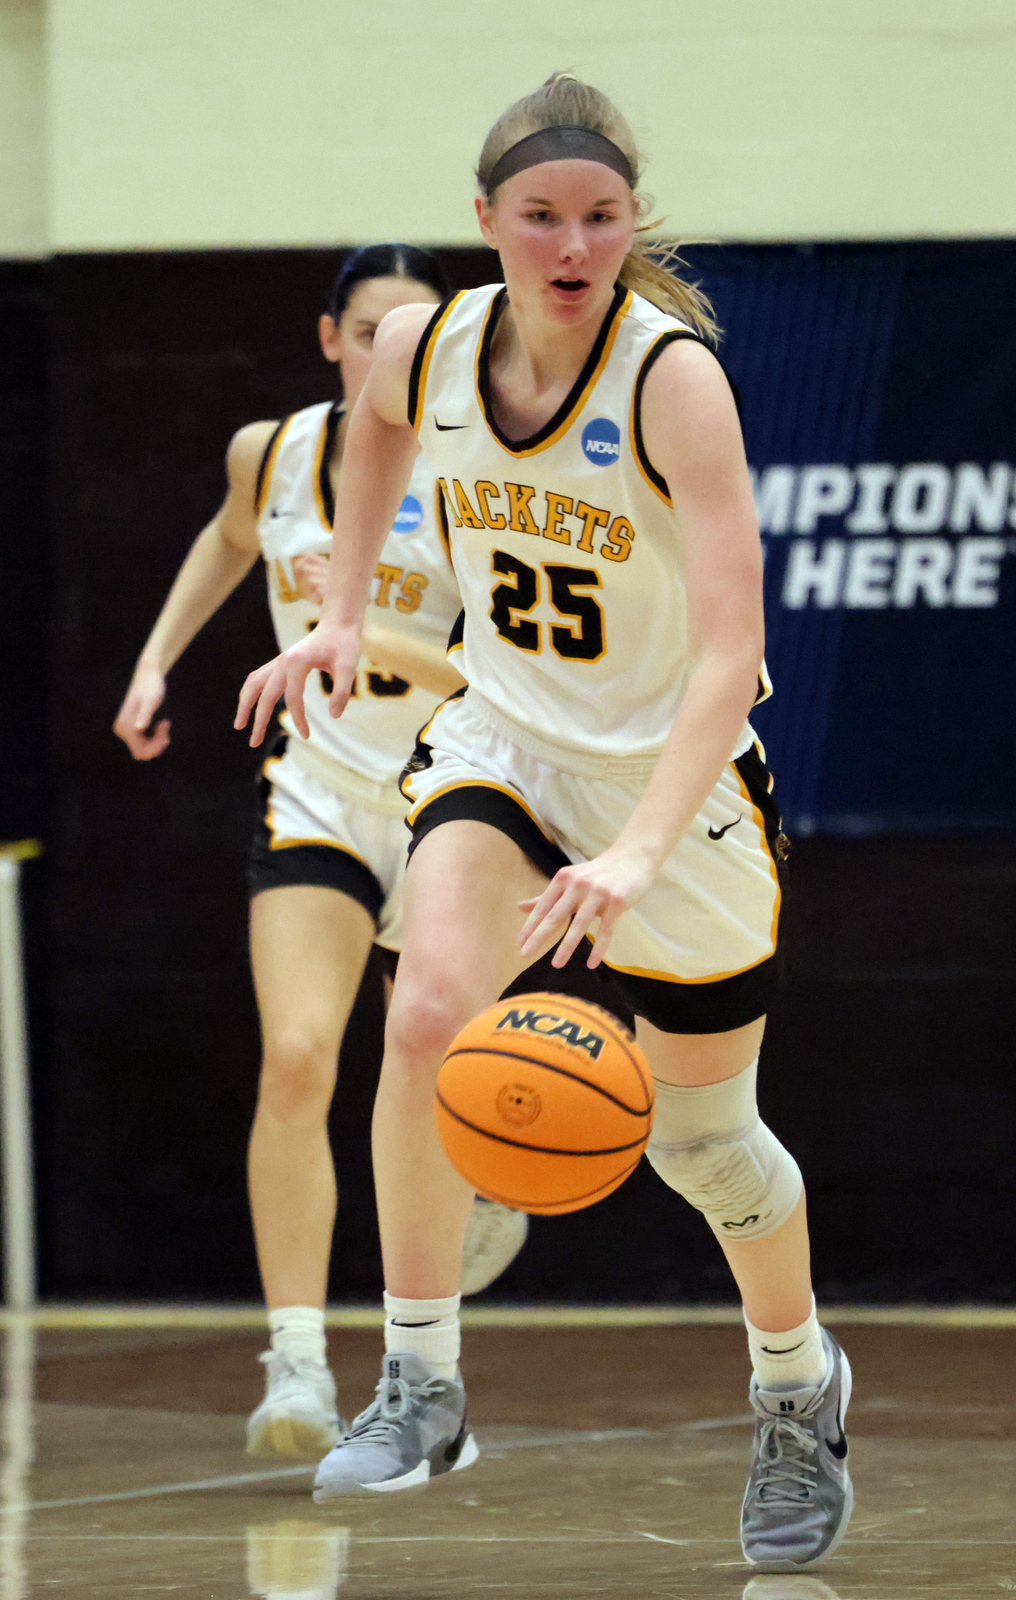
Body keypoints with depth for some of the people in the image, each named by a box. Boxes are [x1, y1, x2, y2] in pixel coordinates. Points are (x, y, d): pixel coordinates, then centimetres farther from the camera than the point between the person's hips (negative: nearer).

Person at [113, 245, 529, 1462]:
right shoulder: (271, 452, -4)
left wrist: (380, 643, -37)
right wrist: (156, 660, 17)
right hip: (317, 793, 1)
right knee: (295, 1060, -19)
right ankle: (297, 1364, -21)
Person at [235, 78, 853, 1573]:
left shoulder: (675, 375, -27)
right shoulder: (424, 346, -12)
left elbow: (730, 652, -34)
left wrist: (638, 854, -45)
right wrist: (341, 613, 12)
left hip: (678, 773, -3)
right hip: (505, 736, 3)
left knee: (702, 1136, 9)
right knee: (428, 1011, -25)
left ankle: (801, 1390, 38)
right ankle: (421, 1389, -14)